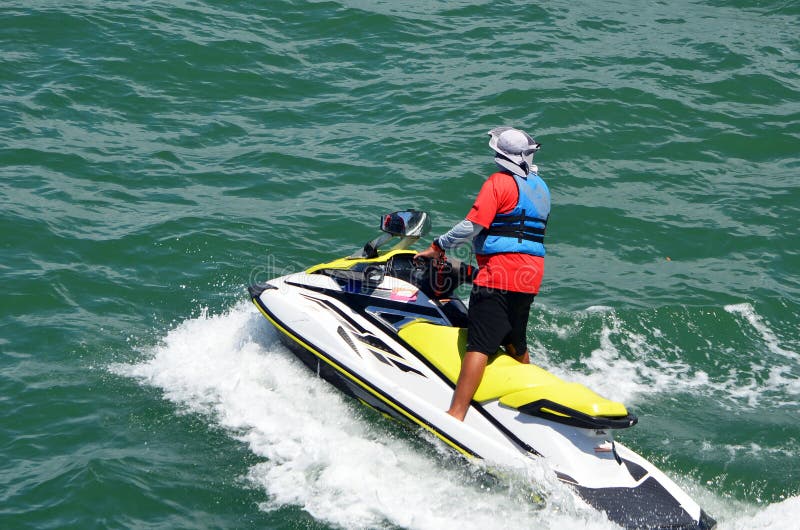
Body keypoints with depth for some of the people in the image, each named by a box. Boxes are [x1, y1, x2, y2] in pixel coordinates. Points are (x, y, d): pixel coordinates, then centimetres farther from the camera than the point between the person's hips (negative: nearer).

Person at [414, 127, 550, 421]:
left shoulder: (499, 182, -6)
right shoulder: (540, 187, 18)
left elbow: (473, 225, -14)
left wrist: (438, 247, -3)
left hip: (499, 275, -8)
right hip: (530, 278, 8)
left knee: (480, 346, -16)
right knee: (515, 345, 24)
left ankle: (455, 416, -23)